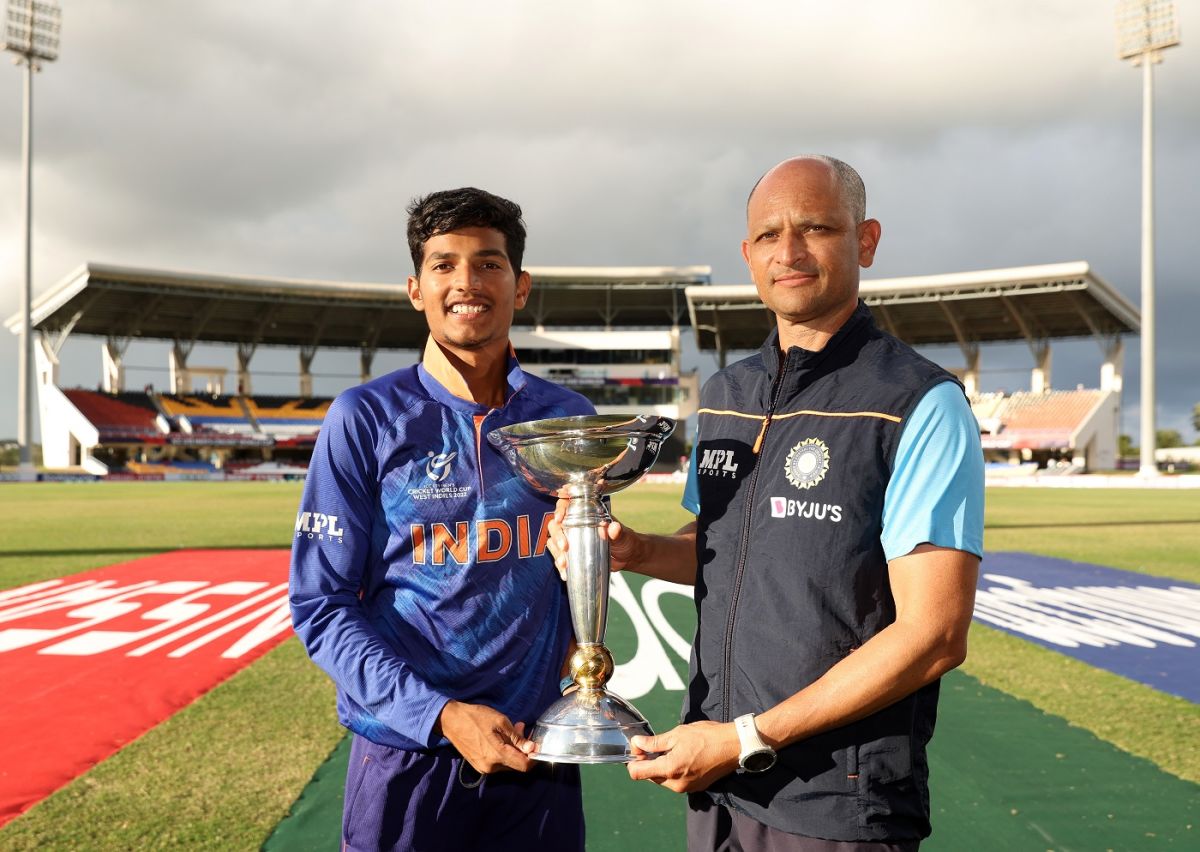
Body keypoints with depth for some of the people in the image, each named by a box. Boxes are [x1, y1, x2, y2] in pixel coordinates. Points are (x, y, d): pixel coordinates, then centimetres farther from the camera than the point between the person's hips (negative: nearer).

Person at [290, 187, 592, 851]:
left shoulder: (570, 420, 1)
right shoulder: (364, 419, -7)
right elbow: (322, 604, -8)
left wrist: (582, 642, -6)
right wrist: (443, 715, -17)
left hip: (537, 752, 3)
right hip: (406, 756, -2)